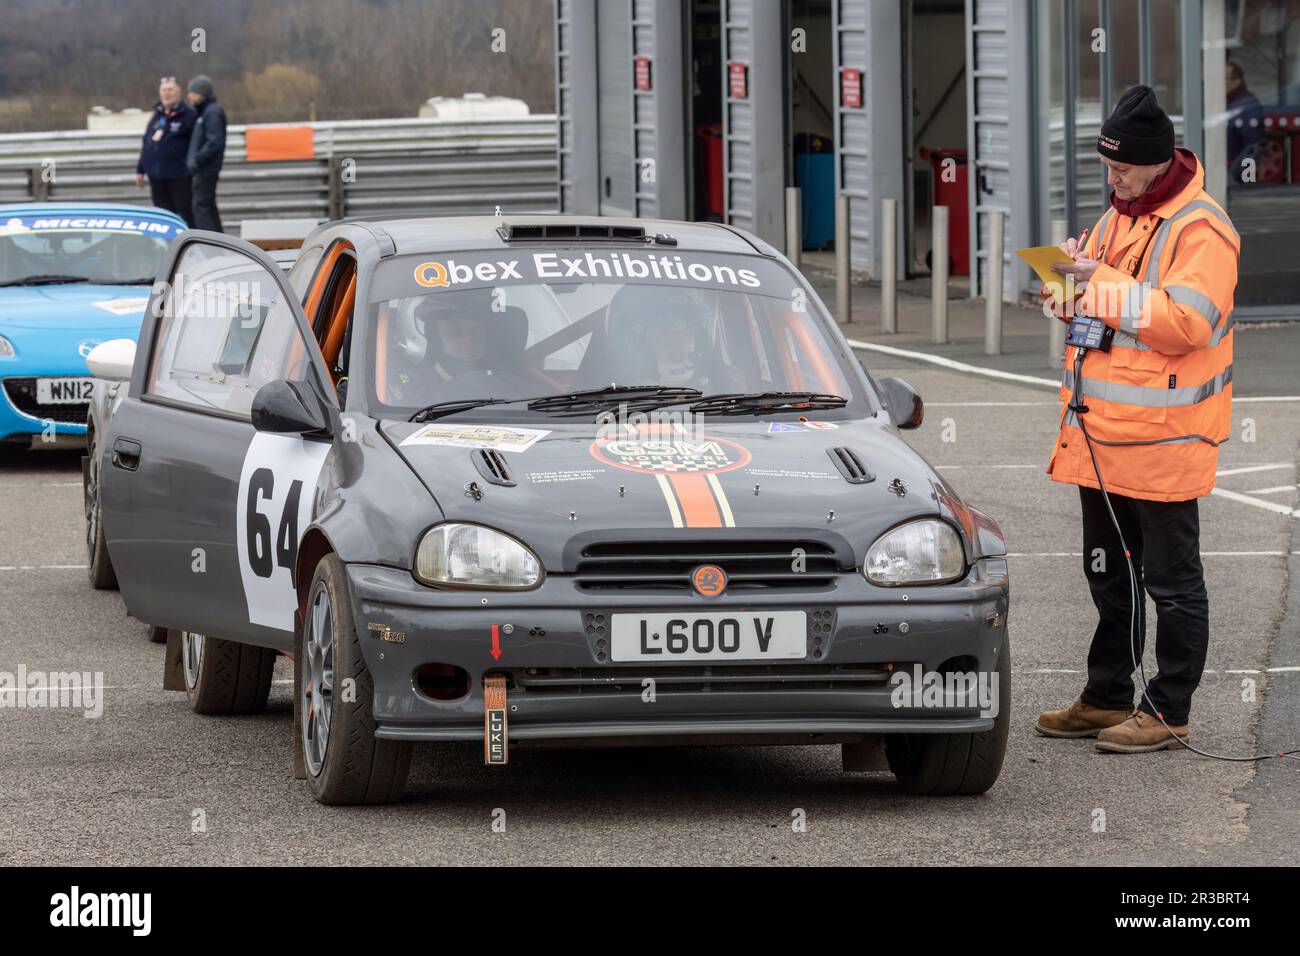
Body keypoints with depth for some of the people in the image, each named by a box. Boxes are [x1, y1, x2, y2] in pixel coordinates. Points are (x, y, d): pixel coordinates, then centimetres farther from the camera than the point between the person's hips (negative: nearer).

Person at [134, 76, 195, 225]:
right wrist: (141, 170, 18)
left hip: (179, 175, -7)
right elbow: (146, 143, 20)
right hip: (156, 176, 7)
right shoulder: (157, 115, 16)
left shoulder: (188, 114, -6)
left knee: (185, 213, -4)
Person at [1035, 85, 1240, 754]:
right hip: (1101, 437, 9)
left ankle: (1168, 712, 6)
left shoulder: (1201, 230, -15)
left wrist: (1102, 285, -23)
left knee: (1171, 580, 0)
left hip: (1164, 437, -9)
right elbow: (1087, 306, 23)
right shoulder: (1120, 216, 13)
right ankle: (1106, 699, 27)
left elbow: (1184, 322, -26)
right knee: (1109, 572, 17)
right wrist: (1072, 284, 0)